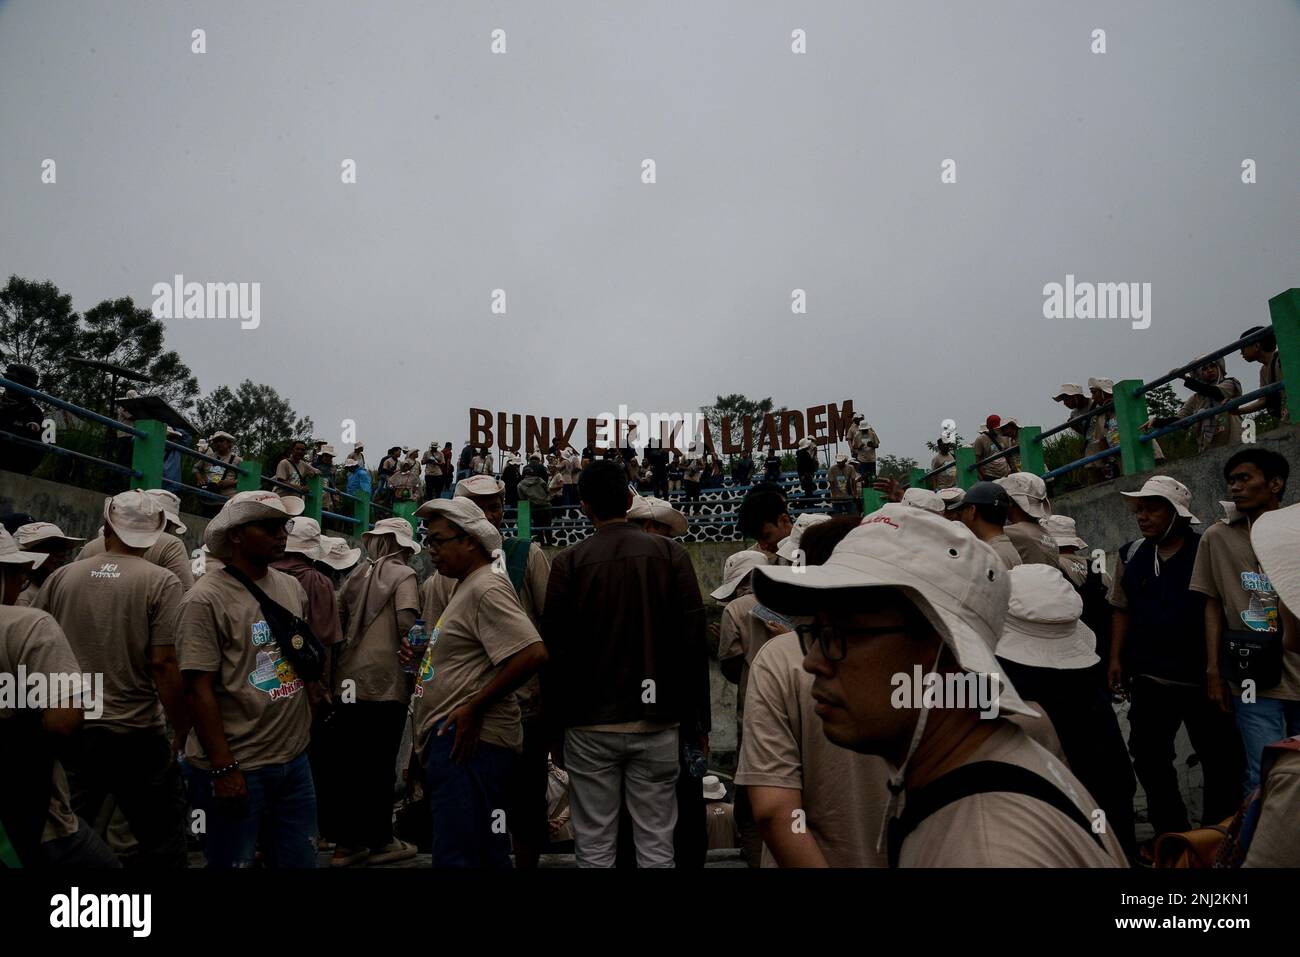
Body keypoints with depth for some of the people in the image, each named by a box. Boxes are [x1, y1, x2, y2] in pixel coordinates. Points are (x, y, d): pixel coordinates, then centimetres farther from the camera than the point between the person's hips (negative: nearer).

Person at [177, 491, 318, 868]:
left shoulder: (292, 587, 7)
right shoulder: (206, 599, -13)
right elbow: (198, 690, -16)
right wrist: (223, 768, -17)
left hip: (295, 760, 6)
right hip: (237, 768, -6)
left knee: (302, 859, 15)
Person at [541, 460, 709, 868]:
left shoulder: (568, 562, -3)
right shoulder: (670, 553, -2)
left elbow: (554, 650, -2)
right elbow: (694, 641, -4)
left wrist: (556, 726, 8)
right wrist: (697, 722, 3)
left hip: (590, 725, 0)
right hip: (657, 724, 1)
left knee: (594, 847, 10)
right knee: (657, 845, 9)